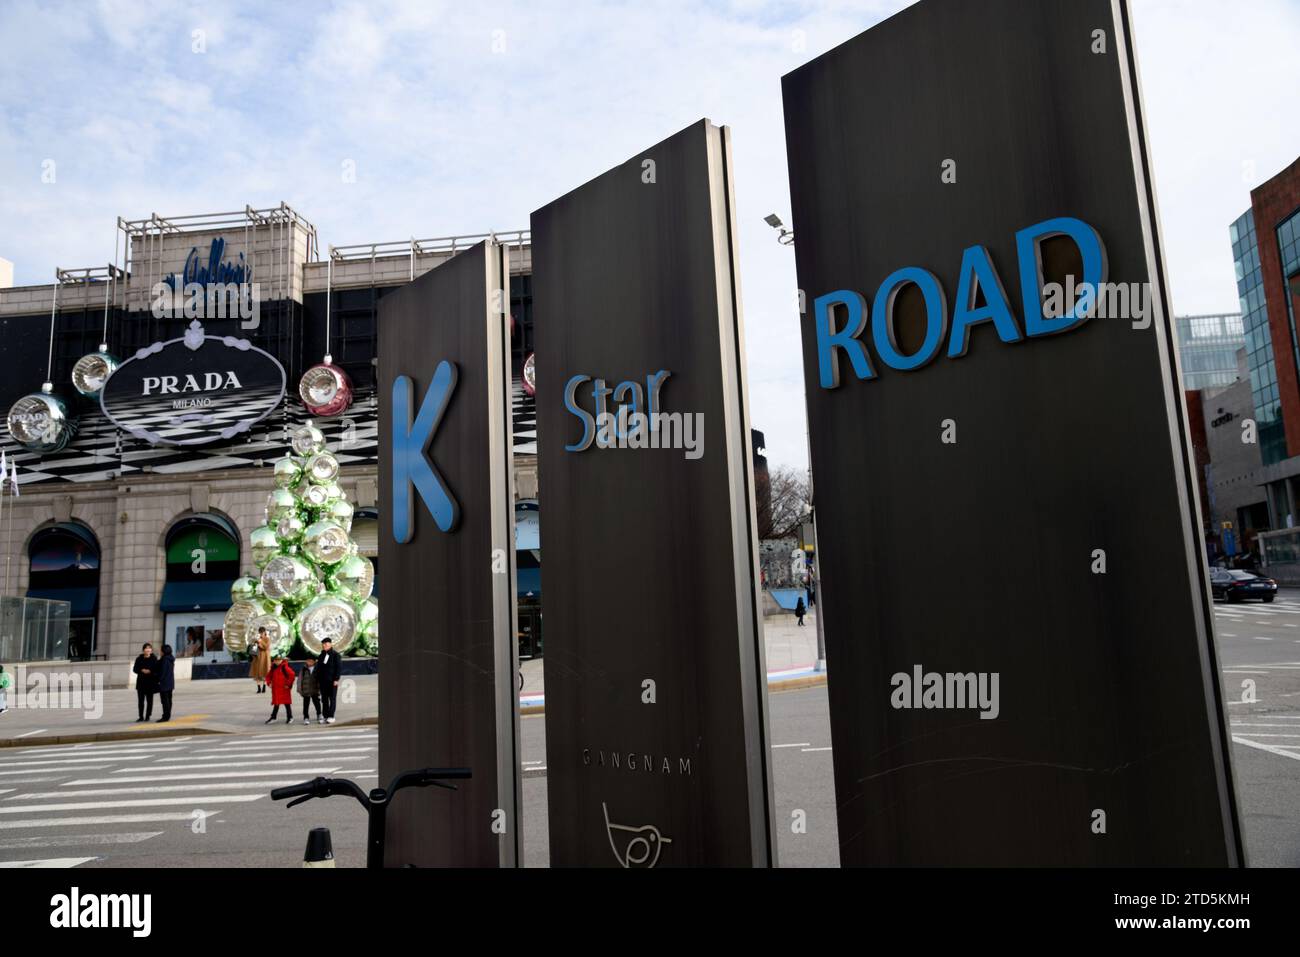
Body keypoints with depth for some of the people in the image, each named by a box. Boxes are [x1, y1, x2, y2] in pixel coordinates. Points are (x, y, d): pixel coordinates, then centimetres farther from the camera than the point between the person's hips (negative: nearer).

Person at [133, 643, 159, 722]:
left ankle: (147, 716, 13)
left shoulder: (154, 659, -1)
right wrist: (142, 670, -14)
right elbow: (135, 669, 3)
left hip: (151, 682, -2)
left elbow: (157, 670, -3)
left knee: (149, 700, 3)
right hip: (141, 682, 2)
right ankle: (141, 716, 14)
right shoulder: (139, 659, 4)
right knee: (141, 700, 4)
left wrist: (150, 671, -20)